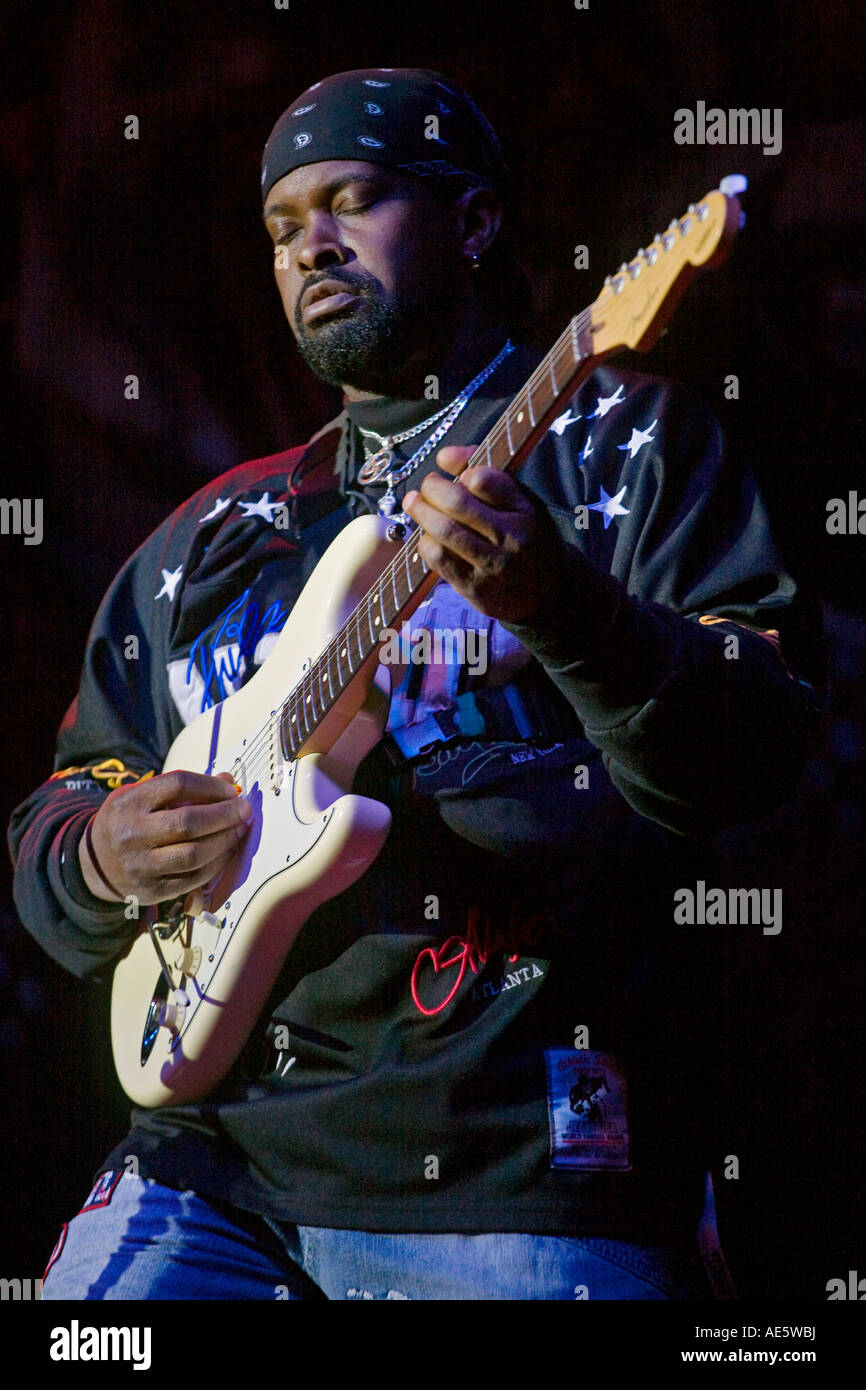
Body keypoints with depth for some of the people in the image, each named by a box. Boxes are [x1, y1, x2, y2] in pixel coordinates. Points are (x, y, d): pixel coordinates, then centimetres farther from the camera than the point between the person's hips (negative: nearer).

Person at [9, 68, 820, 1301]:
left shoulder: (616, 445, 6)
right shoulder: (216, 536, 21)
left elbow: (757, 755, -7)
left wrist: (562, 608, -25)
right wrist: (100, 856, 1)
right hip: (213, 1154, 5)